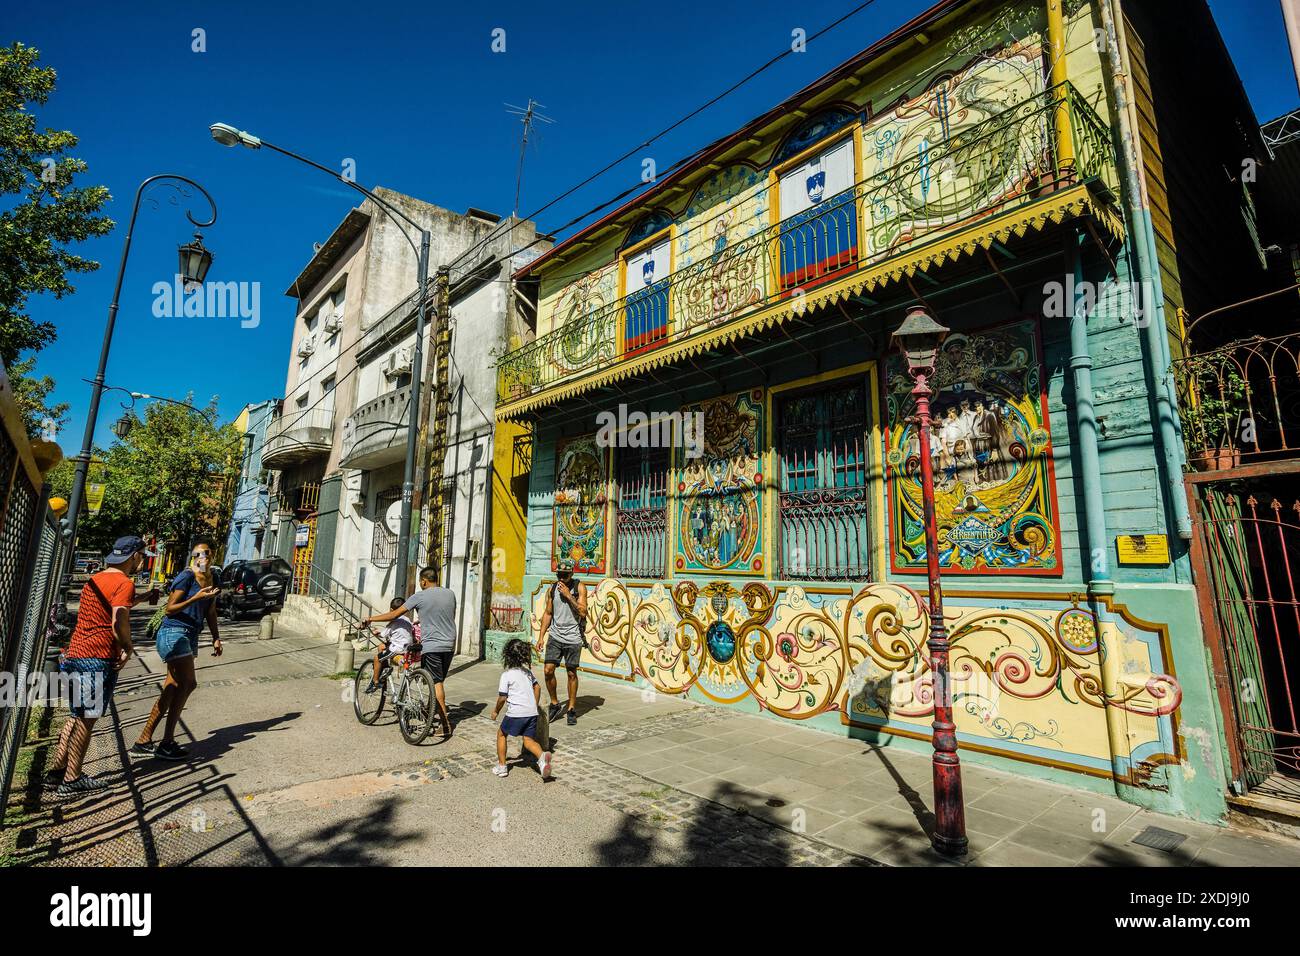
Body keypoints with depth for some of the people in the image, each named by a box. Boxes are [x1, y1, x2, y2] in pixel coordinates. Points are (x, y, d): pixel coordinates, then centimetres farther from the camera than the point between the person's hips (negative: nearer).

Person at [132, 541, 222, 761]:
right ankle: (166, 744, 0)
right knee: (188, 684, -9)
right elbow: (170, 609, -13)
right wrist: (196, 598, -26)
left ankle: (143, 741, 19)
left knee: (172, 688, 10)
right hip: (174, 633, -8)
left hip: (191, 636, 8)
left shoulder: (212, 581, 11)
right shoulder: (186, 577, -11)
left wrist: (216, 638, 15)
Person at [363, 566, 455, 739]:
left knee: (436, 684, -2)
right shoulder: (450, 593, 6)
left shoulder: (419, 597, -7)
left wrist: (370, 619, 11)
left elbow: (394, 615, -3)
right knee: (439, 681, 16)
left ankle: (446, 724, -4)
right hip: (449, 645, 5)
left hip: (432, 646, -5)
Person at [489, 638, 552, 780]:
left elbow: (502, 698, -5)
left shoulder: (506, 674, -6)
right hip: (532, 712, 5)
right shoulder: (527, 671, 12)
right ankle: (542, 756, -20)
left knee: (501, 734, 19)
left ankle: (501, 766, 22)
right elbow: (537, 687, 20)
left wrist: (496, 711, 13)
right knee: (529, 740, 9)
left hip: (516, 713, -5)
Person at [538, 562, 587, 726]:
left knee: (572, 674, 5)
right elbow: (548, 613, 12)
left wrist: (568, 595, -18)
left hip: (572, 638, -3)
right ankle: (555, 705, 16)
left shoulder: (579, 587, -5)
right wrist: (541, 636, 7)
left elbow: (583, 612, -14)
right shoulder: (553, 588, 6)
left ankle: (572, 709, 19)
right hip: (555, 636, 3)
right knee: (548, 671, -5)